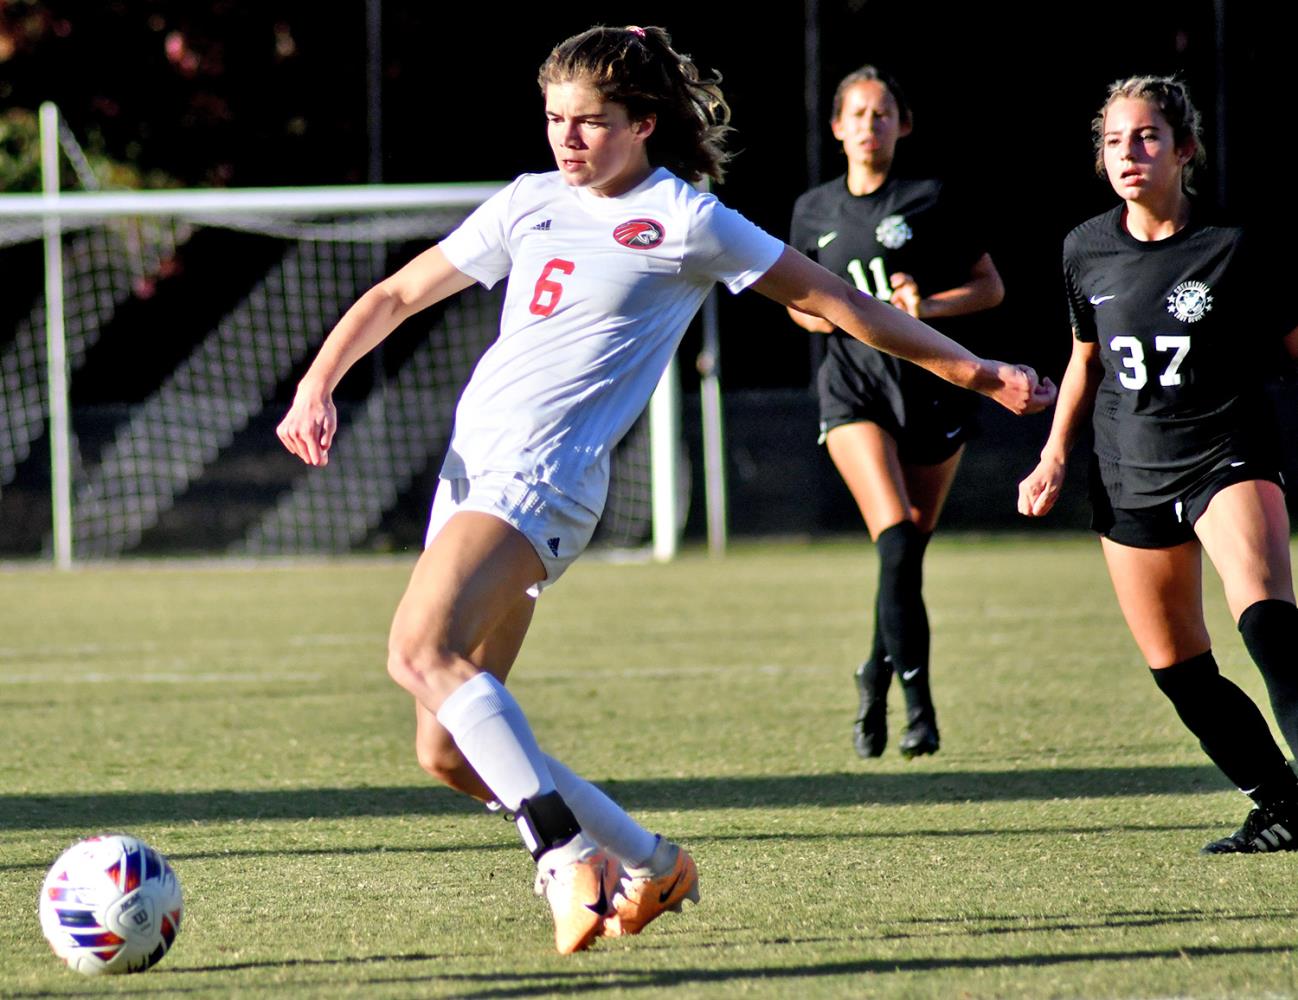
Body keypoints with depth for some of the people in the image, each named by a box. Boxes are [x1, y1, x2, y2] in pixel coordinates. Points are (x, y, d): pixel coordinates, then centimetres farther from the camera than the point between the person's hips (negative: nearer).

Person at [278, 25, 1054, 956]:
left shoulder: (686, 222, -1)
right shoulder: (529, 203, 16)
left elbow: (836, 301, 4)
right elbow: (397, 295, 22)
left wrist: (975, 371, 4)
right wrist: (319, 384, 7)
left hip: (543, 476, -7)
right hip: (470, 466, 7)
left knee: (422, 649, -30)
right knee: (447, 749, 4)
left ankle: (566, 847, -28)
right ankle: (631, 859, 20)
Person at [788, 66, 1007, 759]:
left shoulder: (928, 200, -1)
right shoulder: (814, 210, 8)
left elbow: (990, 286, 3)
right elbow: (799, 301, 21)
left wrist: (929, 306, -14)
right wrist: (817, 312, -2)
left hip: (930, 383, 0)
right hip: (854, 384, 0)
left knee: (911, 548, 6)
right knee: (895, 542, -18)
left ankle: (878, 676, 31)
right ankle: (919, 707, -19)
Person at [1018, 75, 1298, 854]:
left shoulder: (1232, 245, -8)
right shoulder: (1087, 250, 5)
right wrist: (1055, 456, 12)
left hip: (1229, 458, -5)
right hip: (1131, 477, 5)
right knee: (1178, 670, 6)